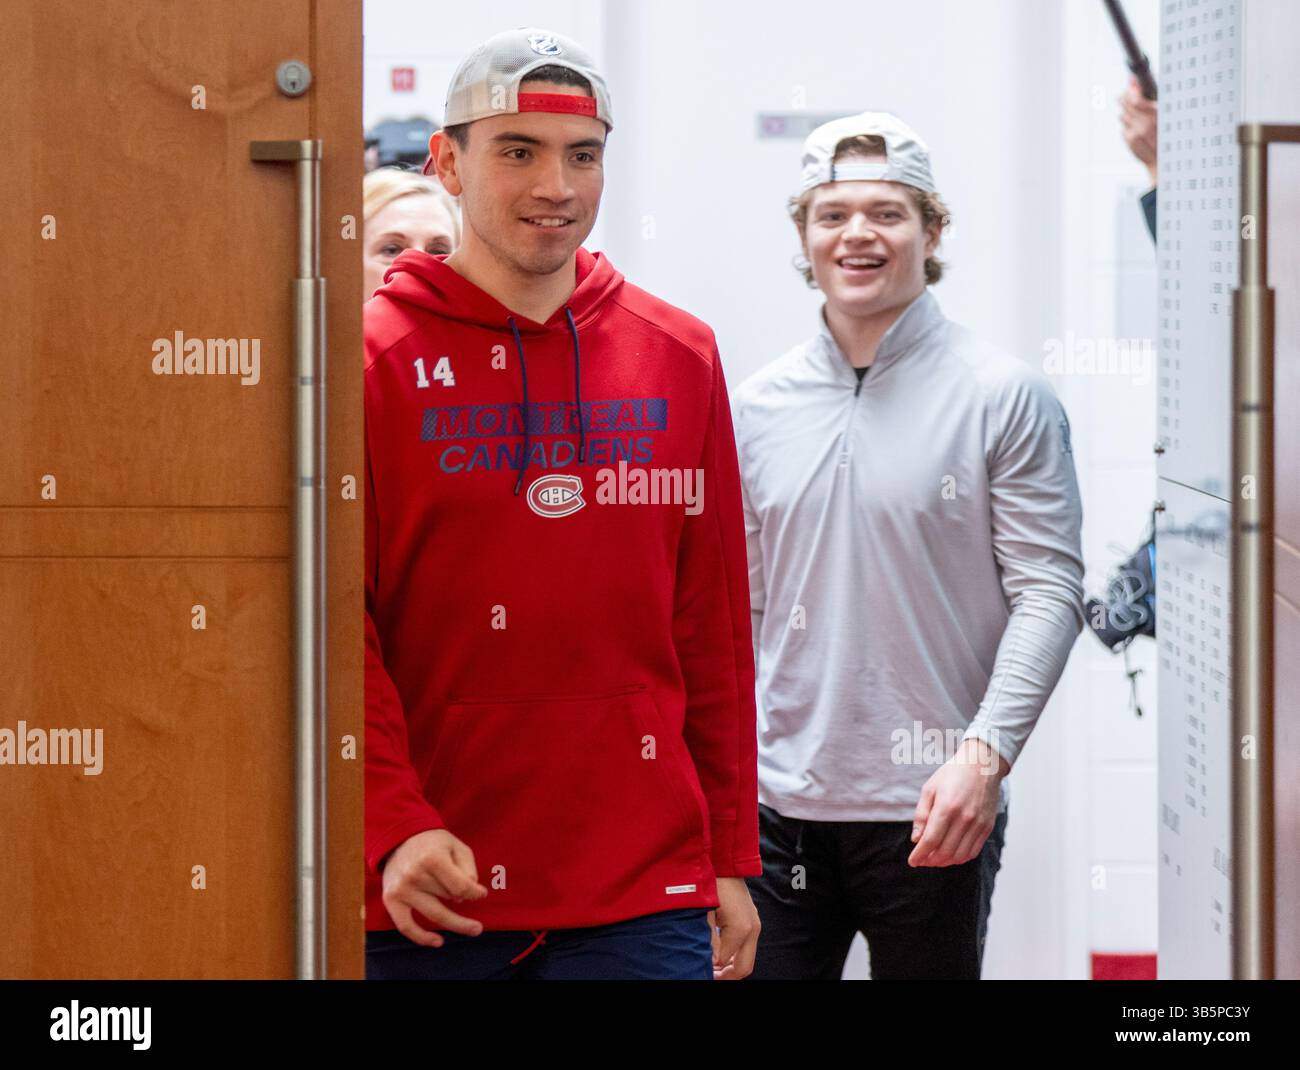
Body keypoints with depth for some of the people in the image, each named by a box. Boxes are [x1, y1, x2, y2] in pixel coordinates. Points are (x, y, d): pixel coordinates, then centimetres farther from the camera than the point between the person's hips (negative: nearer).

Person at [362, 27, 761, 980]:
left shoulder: (681, 357, 10)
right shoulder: (374, 359, 0)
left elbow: (714, 627, 12)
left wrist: (731, 859, 9)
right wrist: (394, 828, -17)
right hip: (427, 896, -2)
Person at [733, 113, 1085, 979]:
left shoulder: (1007, 398, -3)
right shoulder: (757, 405, 10)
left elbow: (1050, 591, -7)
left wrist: (986, 753, -18)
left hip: (934, 815, -3)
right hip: (779, 803, 3)